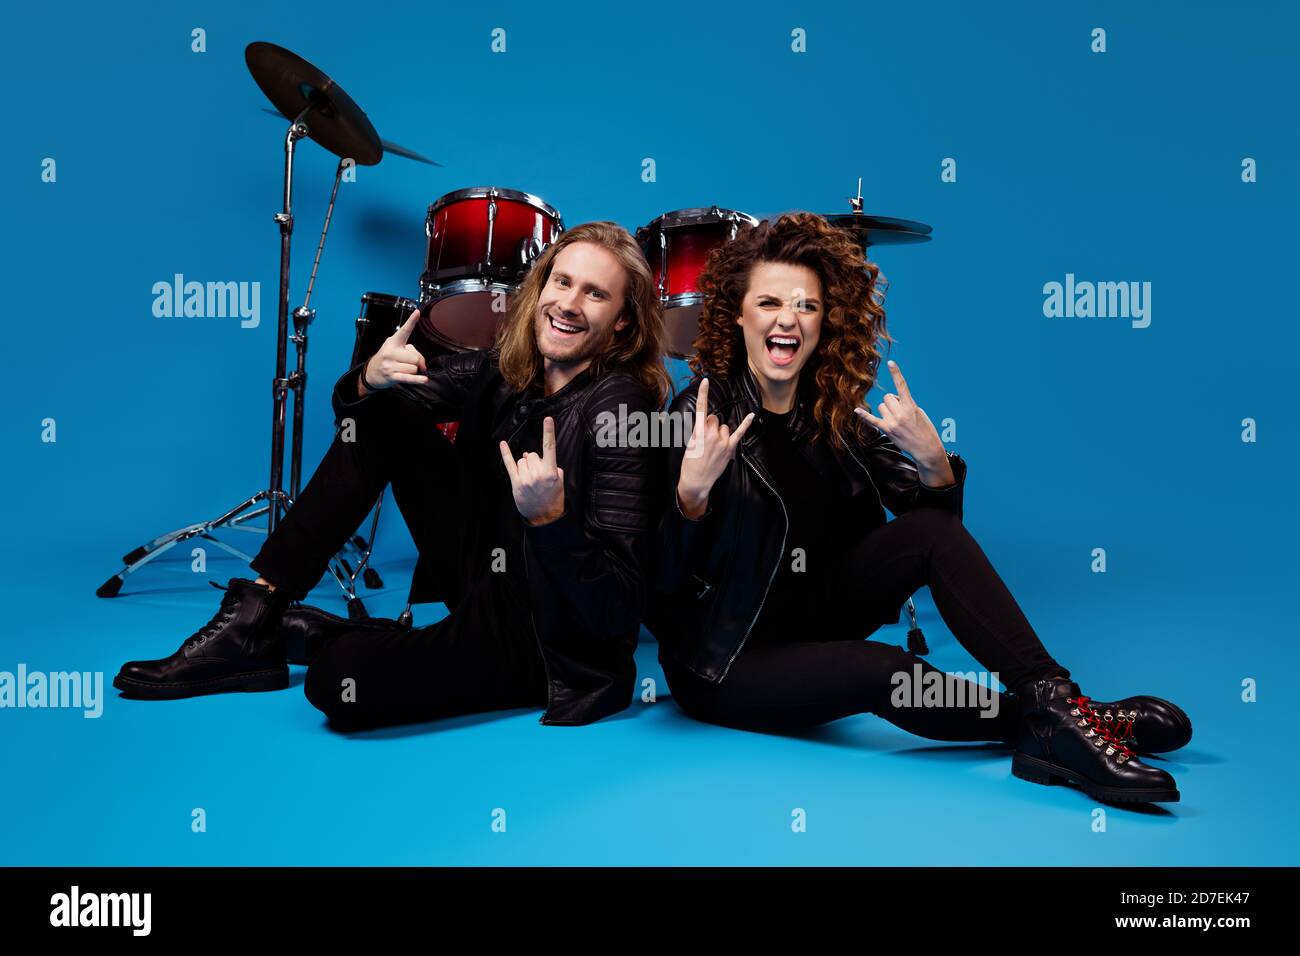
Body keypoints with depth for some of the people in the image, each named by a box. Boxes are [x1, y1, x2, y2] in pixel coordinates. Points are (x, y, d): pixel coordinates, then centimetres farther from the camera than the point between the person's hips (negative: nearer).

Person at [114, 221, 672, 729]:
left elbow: (616, 607, -26)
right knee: (381, 414, -2)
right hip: (483, 577, 7)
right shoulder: (502, 371, -3)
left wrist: (549, 517, -43)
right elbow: (354, 399, 2)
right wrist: (372, 378, -21)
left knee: (340, 677, -30)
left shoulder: (617, 406, -23)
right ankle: (253, 619, 0)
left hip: (548, 642, -7)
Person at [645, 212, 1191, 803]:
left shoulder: (836, 407, -1)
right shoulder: (702, 411, -17)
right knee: (879, 668, -31)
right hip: (721, 662, -5)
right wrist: (691, 492, -42)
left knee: (930, 529, -14)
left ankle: (1056, 701, -16)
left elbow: (935, 514, -2)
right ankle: (1043, 733, -14)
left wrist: (931, 457, -25)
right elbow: (666, 581, -22)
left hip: (811, 616, 5)